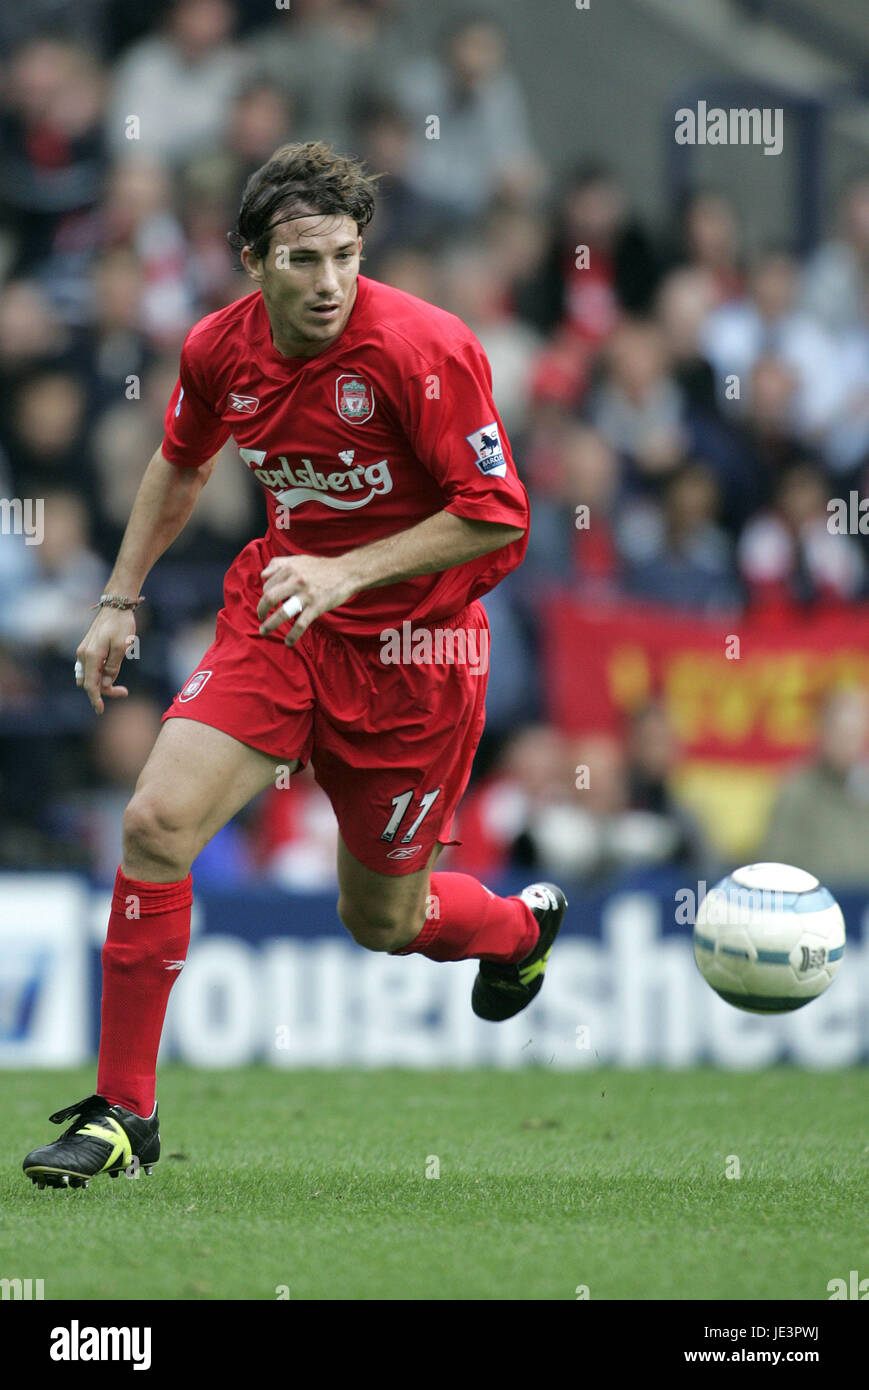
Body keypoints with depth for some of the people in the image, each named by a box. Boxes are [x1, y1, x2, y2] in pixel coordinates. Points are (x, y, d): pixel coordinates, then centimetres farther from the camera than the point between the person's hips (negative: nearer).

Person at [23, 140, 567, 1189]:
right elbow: (181, 463, 18)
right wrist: (120, 601, 15)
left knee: (382, 921, 8)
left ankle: (521, 925, 46)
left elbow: (496, 517, -19)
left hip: (409, 648, -4)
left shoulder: (422, 350, -22)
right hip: (275, 616, 4)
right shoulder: (220, 351, -5)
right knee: (156, 822, -16)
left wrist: (347, 572, -26)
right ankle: (123, 1111, -5)